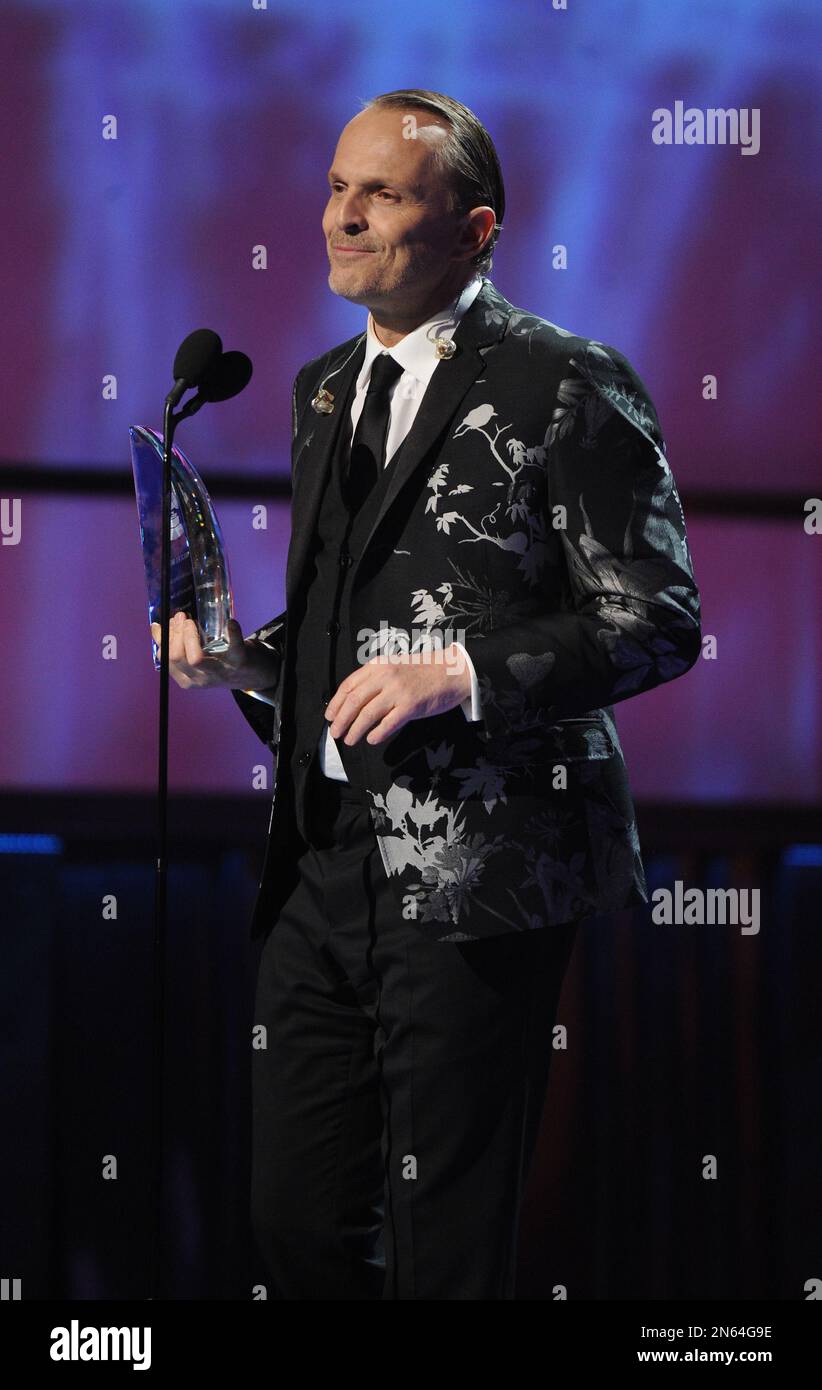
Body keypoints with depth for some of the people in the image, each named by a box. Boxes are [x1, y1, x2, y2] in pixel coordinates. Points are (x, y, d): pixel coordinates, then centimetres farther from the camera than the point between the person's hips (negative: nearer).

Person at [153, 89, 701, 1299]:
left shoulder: (568, 388, -6)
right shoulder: (328, 389, 17)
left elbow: (658, 623, -9)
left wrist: (459, 673, -19)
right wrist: (244, 658, 5)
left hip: (473, 878, -7)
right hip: (323, 867, 7)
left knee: (446, 1245, -1)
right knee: (297, 1219, 9)